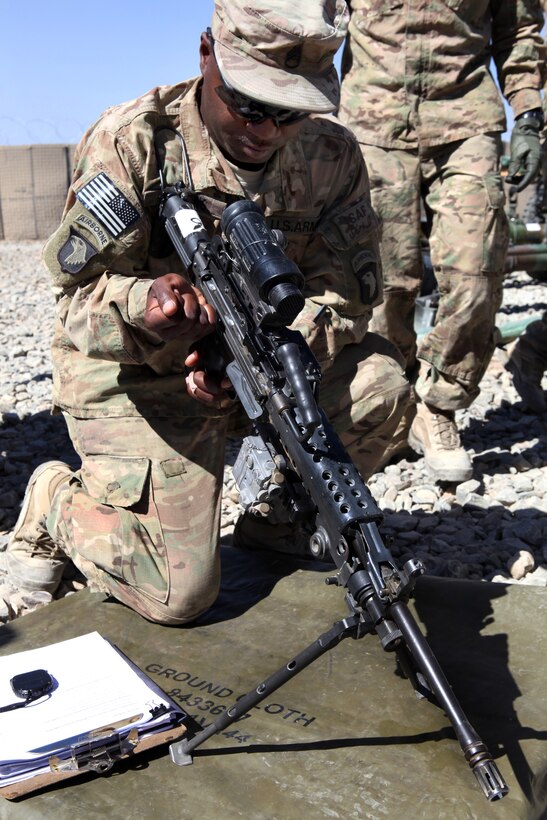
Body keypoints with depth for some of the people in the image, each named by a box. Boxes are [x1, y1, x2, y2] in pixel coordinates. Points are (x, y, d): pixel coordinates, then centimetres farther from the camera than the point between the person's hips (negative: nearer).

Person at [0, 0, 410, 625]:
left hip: (258, 367, 5)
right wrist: (143, 303, -41)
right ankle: (55, 502, 17)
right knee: (180, 593, -14)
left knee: (378, 380, -22)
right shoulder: (131, 141, -17)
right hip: (133, 380, -4)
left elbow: (349, 292, -10)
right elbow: (80, 289, -16)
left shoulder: (330, 155, -7)